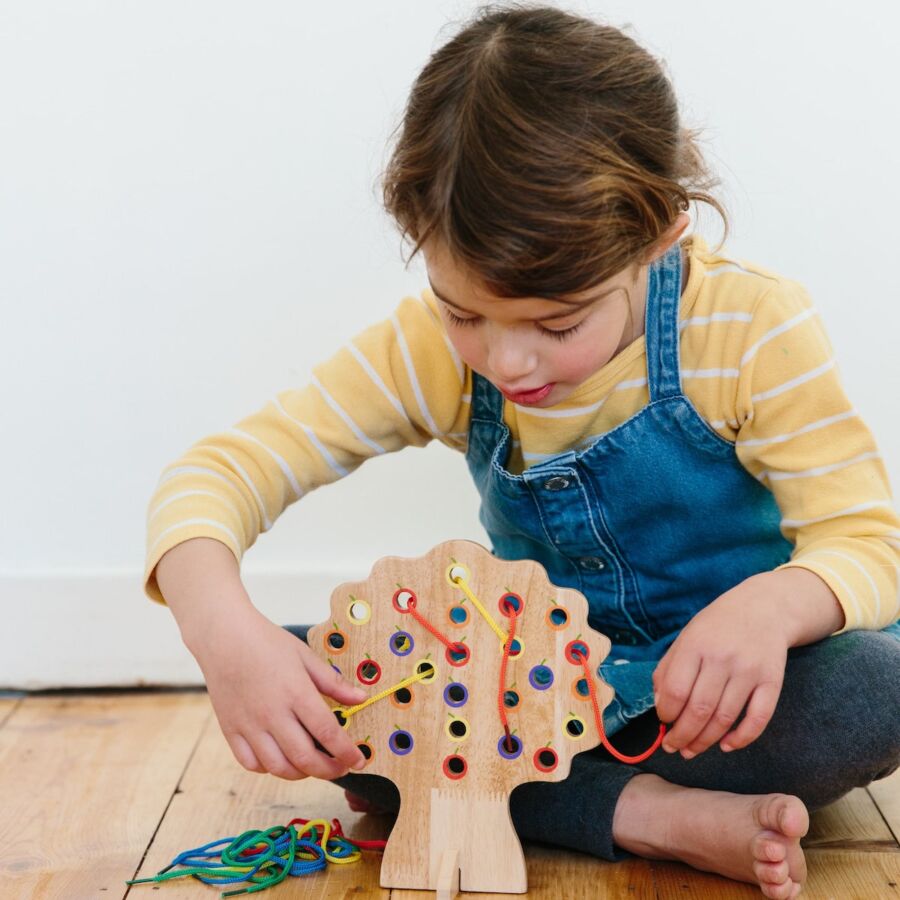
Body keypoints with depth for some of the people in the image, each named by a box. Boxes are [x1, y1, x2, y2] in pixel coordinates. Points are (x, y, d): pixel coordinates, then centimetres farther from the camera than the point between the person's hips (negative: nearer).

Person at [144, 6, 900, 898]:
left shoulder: (752, 328, -20)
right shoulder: (433, 350, -13)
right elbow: (215, 471, -16)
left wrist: (770, 605, -43)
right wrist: (222, 628, -38)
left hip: (715, 692, -2)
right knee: (285, 671, -19)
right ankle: (653, 815, -23)